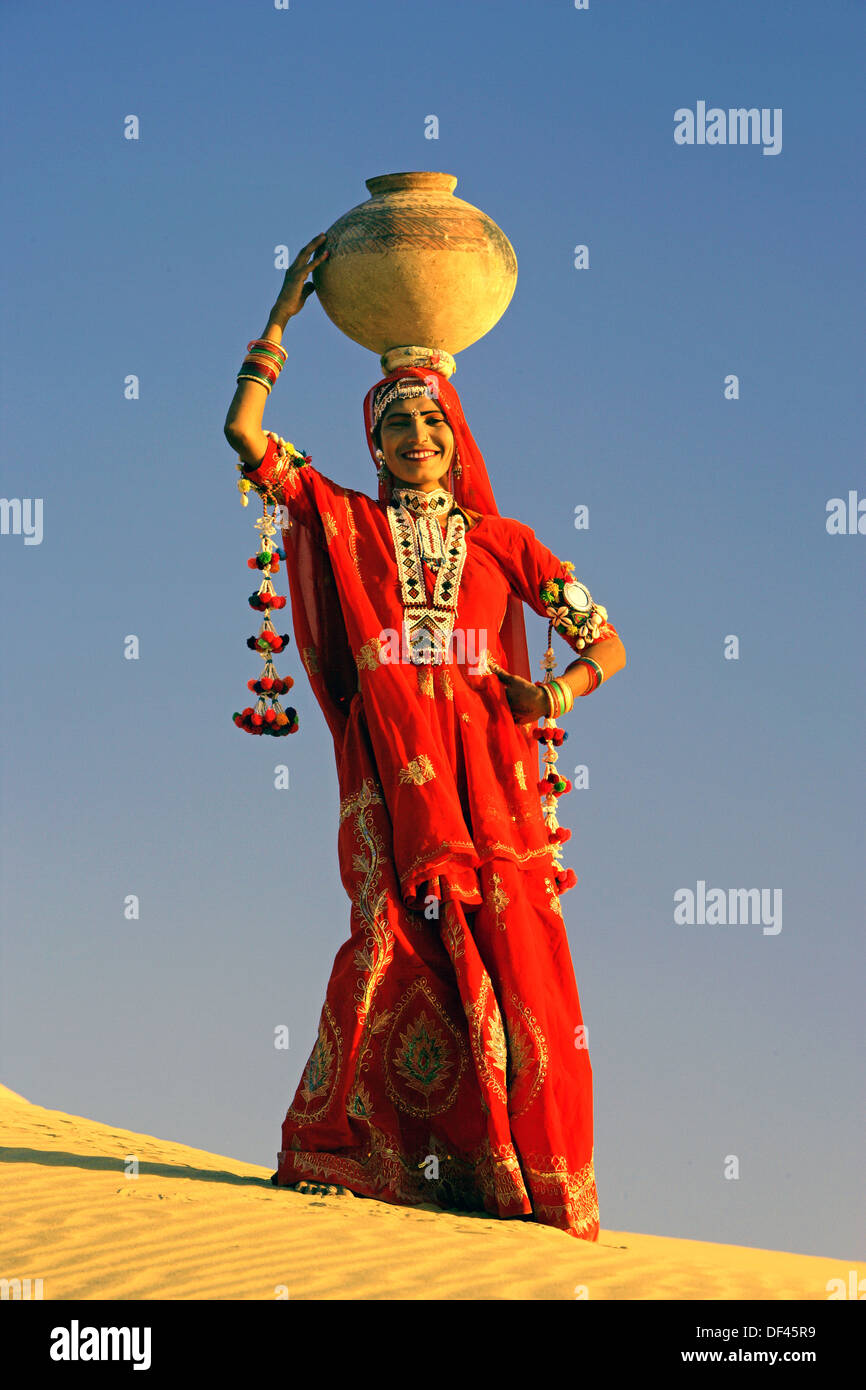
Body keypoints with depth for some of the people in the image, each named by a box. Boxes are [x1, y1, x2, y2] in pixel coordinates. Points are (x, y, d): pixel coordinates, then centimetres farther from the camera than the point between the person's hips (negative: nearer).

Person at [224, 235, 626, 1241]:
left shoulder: (503, 543, 17)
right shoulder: (347, 523, 16)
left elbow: (607, 642, 15)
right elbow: (245, 431, 9)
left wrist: (563, 686, -6)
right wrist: (287, 310, 12)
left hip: (488, 764, 1)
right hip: (392, 769, -1)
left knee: (515, 959, -8)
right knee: (398, 937, -15)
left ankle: (533, 1179, -5)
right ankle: (329, 1148, -8)